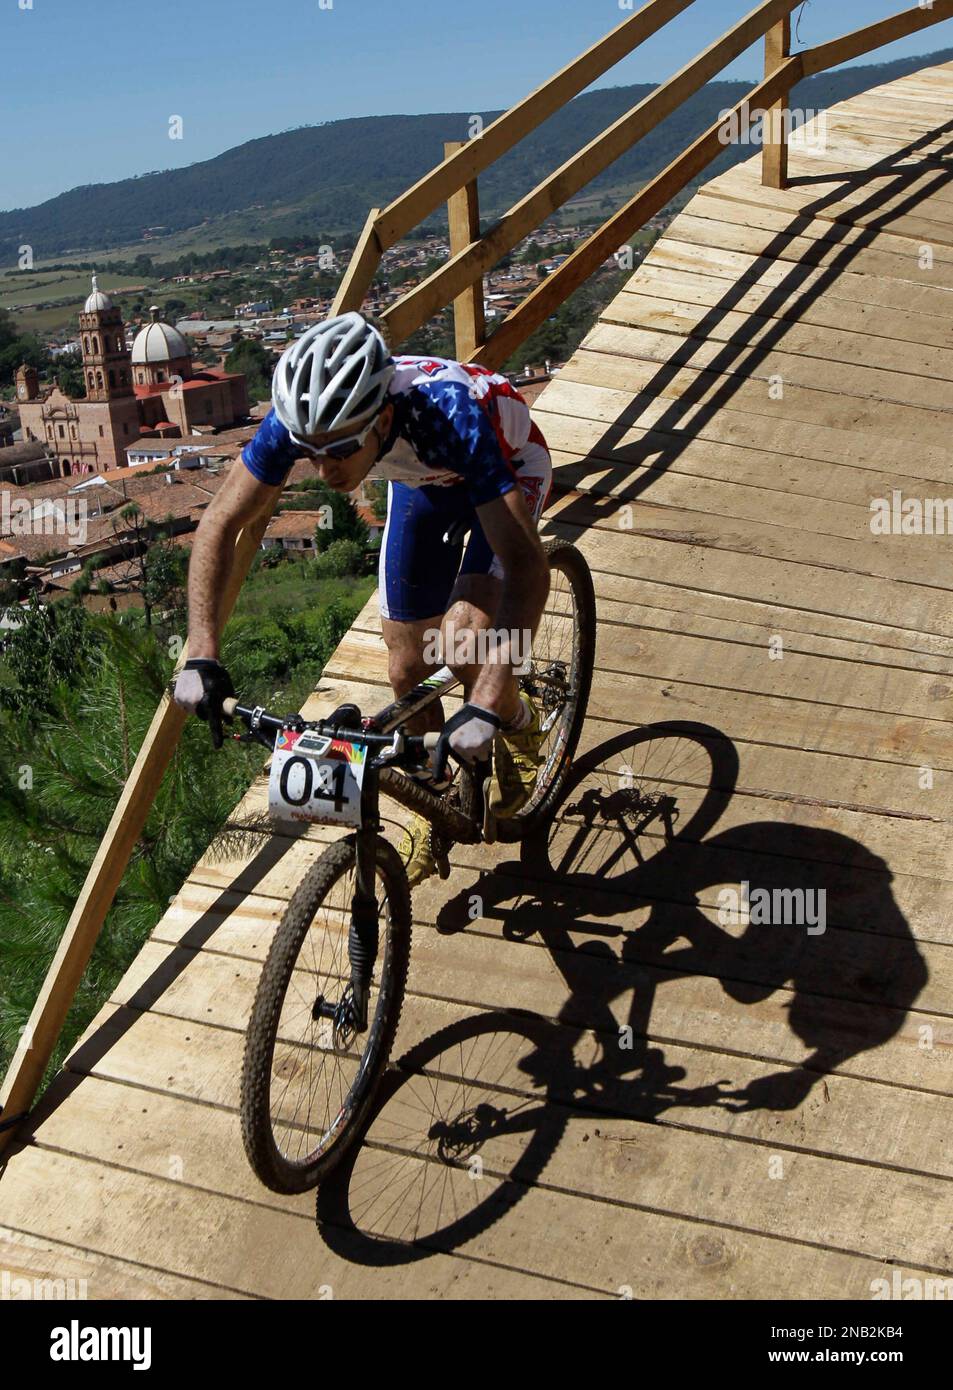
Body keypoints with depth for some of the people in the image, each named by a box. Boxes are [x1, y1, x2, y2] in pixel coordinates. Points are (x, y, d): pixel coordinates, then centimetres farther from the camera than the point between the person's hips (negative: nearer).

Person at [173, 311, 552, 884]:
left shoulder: (451, 416, -45)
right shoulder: (300, 416, -32)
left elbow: (527, 565, -48)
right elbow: (221, 524, -23)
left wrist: (486, 706, -57)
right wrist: (201, 657, -33)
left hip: (509, 468, -4)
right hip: (423, 481, 4)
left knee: (463, 645, -26)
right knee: (407, 670, 3)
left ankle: (520, 725, 9)